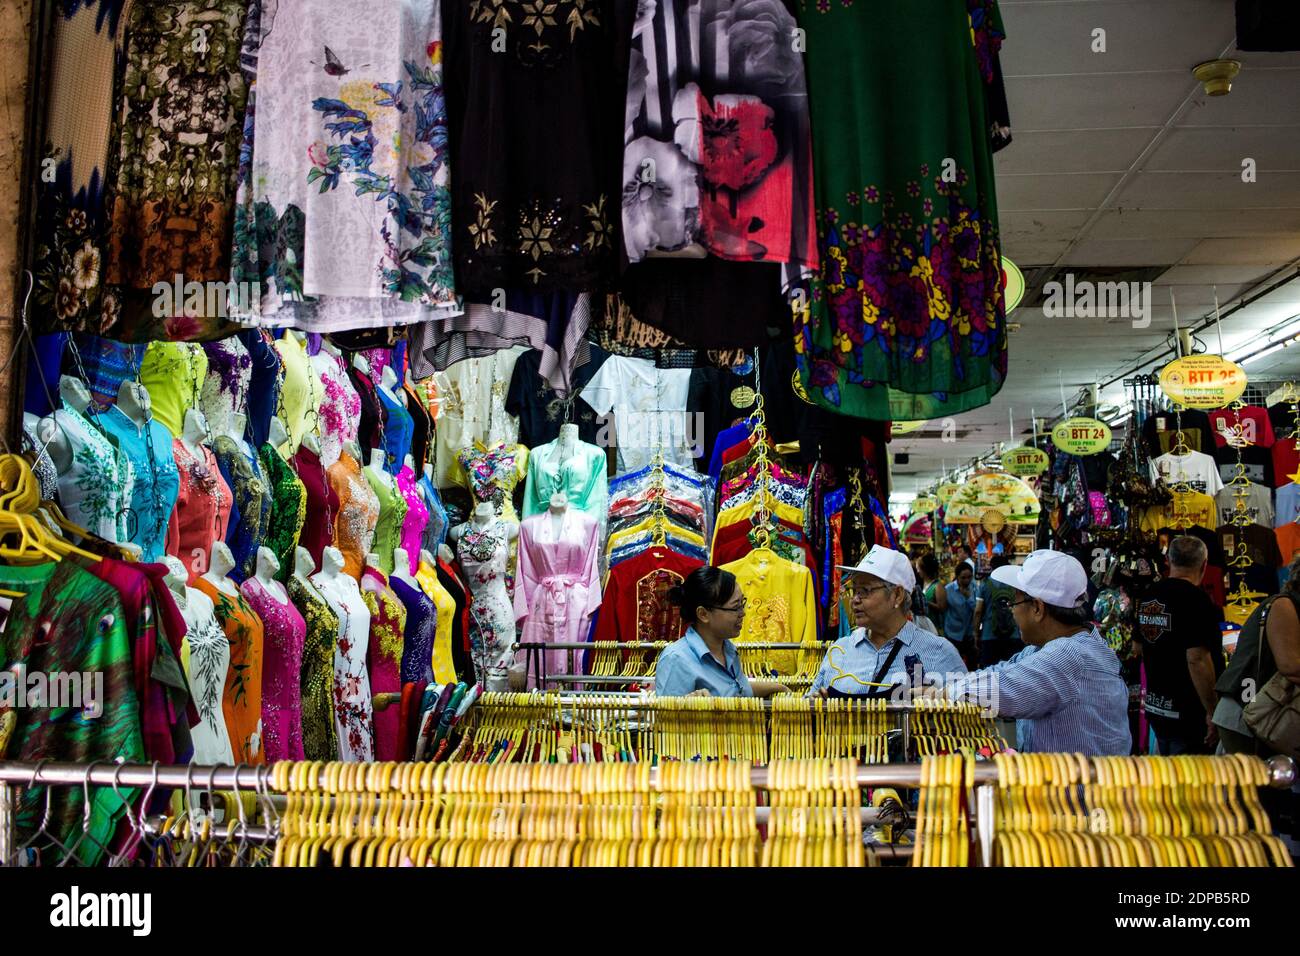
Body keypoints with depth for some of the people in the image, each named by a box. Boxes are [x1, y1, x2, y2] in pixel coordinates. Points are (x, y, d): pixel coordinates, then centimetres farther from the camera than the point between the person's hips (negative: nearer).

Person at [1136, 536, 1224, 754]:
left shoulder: (1148, 597, 7)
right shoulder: (1196, 601, -18)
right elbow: (1197, 659, -24)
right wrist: (1213, 713, -19)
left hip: (1155, 707, 8)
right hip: (1189, 715, -8)